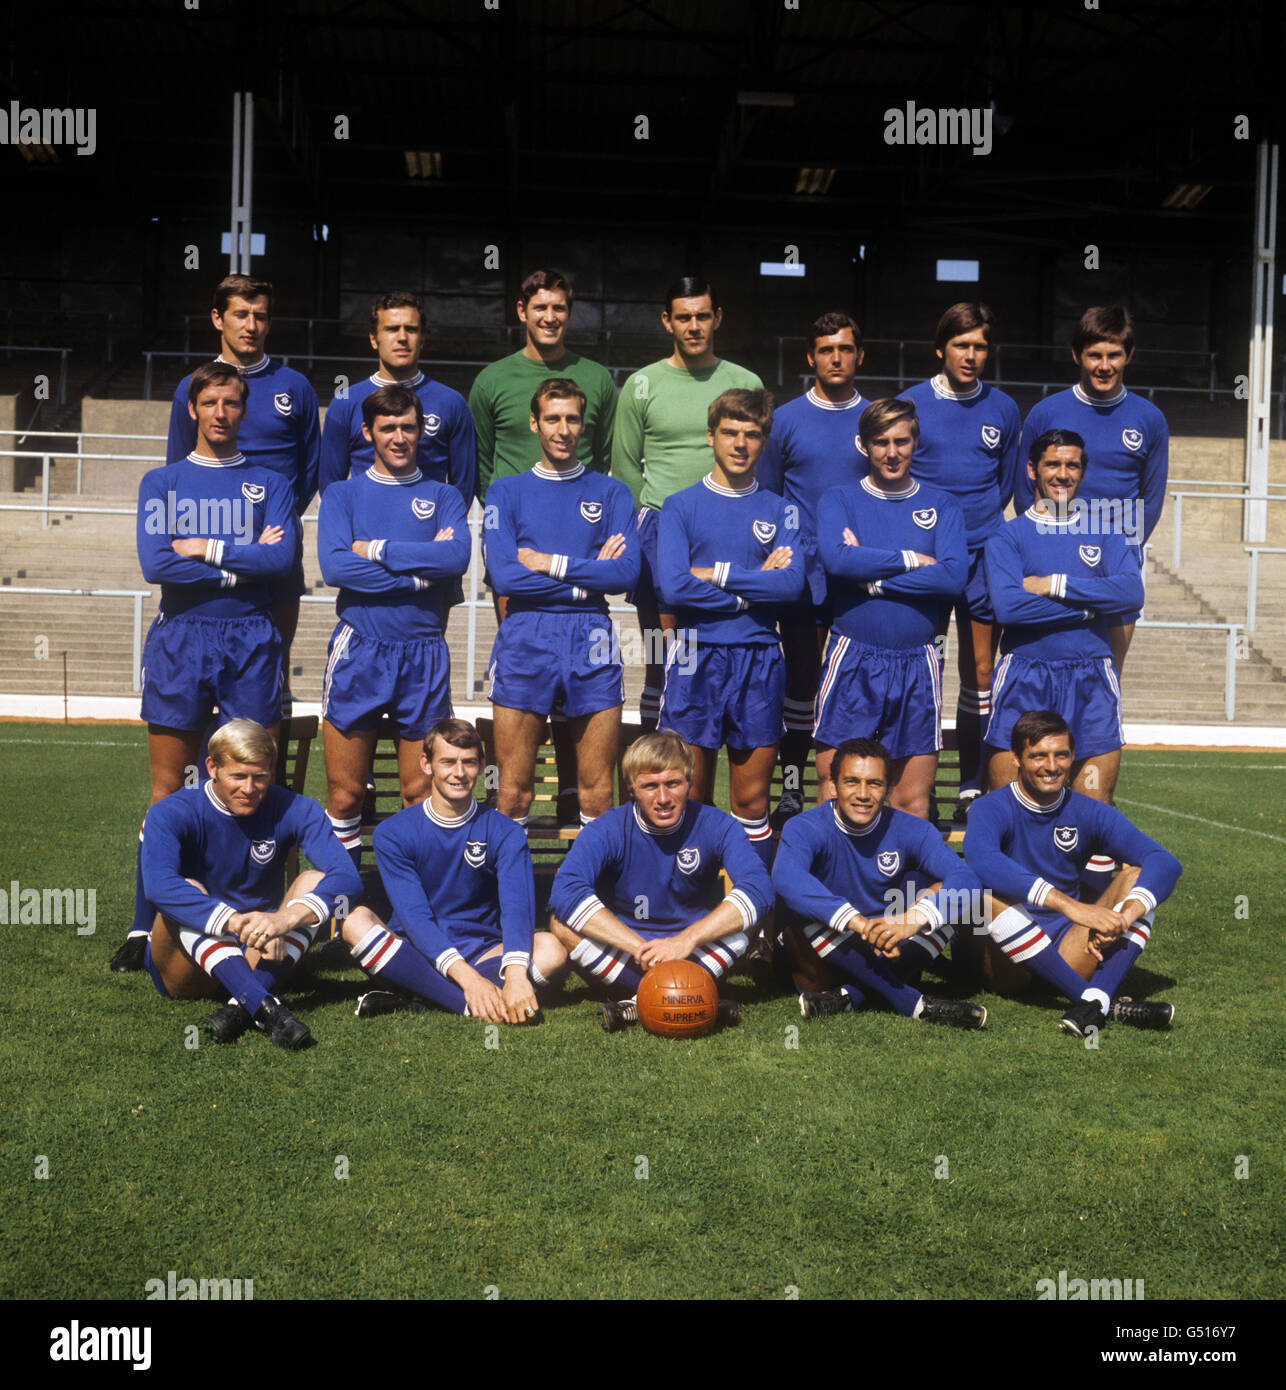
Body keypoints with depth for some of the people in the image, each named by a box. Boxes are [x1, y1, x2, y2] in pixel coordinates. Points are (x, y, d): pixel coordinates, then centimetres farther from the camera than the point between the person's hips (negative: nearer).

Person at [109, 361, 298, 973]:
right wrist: (242, 560, -6)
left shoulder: (270, 485, 11)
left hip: (251, 643, 0)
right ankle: (144, 927, 7)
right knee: (168, 789, 1)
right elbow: (154, 562, -6)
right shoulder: (161, 482, 11)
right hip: (179, 641, 0)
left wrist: (205, 549, -9)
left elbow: (281, 560, -6)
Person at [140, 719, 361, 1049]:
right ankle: (264, 1007, -47)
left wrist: (286, 918, -39)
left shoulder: (292, 810, -5)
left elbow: (347, 879, -21)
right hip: (184, 968, -2)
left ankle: (241, 1006, -35)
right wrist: (236, 922, -45)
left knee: (315, 880, -18)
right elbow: (159, 885, -33)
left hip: (257, 959, 2)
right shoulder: (171, 814, -12)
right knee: (189, 892, -30)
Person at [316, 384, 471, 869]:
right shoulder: (343, 494, 10)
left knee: (422, 796, 3)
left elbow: (457, 556, -9)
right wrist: (418, 572, -10)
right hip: (358, 651, 0)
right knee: (345, 797, 1)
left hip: (424, 654, 1)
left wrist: (376, 549, -10)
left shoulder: (442, 496, 12)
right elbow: (334, 566, -8)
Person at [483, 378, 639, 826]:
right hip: (524, 641, -1)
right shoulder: (507, 492, 11)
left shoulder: (611, 494, 14)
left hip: (592, 642, 1)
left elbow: (627, 572, -1)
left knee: (598, 795, 0)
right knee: (513, 794, -1)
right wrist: (587, 577, -4)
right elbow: (503, 575, -5)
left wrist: (552, 564, -5)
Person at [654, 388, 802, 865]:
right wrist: (754, 587, -6)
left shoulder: (778, 510, 10)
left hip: (760, 659, 2)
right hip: (696, 658, -1)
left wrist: (718, 574, -10)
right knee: (691, 798, 3)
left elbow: (793, 583, -7)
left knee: (752, 803, 7)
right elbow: (671, 587, -10)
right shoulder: (681, 506, 4)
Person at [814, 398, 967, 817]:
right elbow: (835, 558, -13)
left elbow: (954, 577, -7)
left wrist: (872, 575, -9)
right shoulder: (839, 500, 8)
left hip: (917, 663, 1)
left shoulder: (941, 505, 10)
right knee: (834, 793, -3)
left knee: (913, 801, 4)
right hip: (852, 659, -1)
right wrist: (911, 559, -7)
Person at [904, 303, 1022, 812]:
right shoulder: (911, 404, 3)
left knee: (979, 674, 2)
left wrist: (979, 522, 12)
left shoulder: (1003, 409, 9)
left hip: (983, 555, 2)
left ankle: (972, 790, 11)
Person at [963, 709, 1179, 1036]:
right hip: (1008, 959, -3)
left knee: (1139, 874, -12)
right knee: (989, 890, -32)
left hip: (1070, 952, 3)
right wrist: (1069, 905, -40)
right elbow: (981, 861, -31)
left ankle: (1094, 1003, -35)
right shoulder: (991, 809, -7)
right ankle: (1108, 1005, -33)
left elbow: (1165, 862, -9)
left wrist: (1124, 916, -30)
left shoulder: (1089, 813, 4)